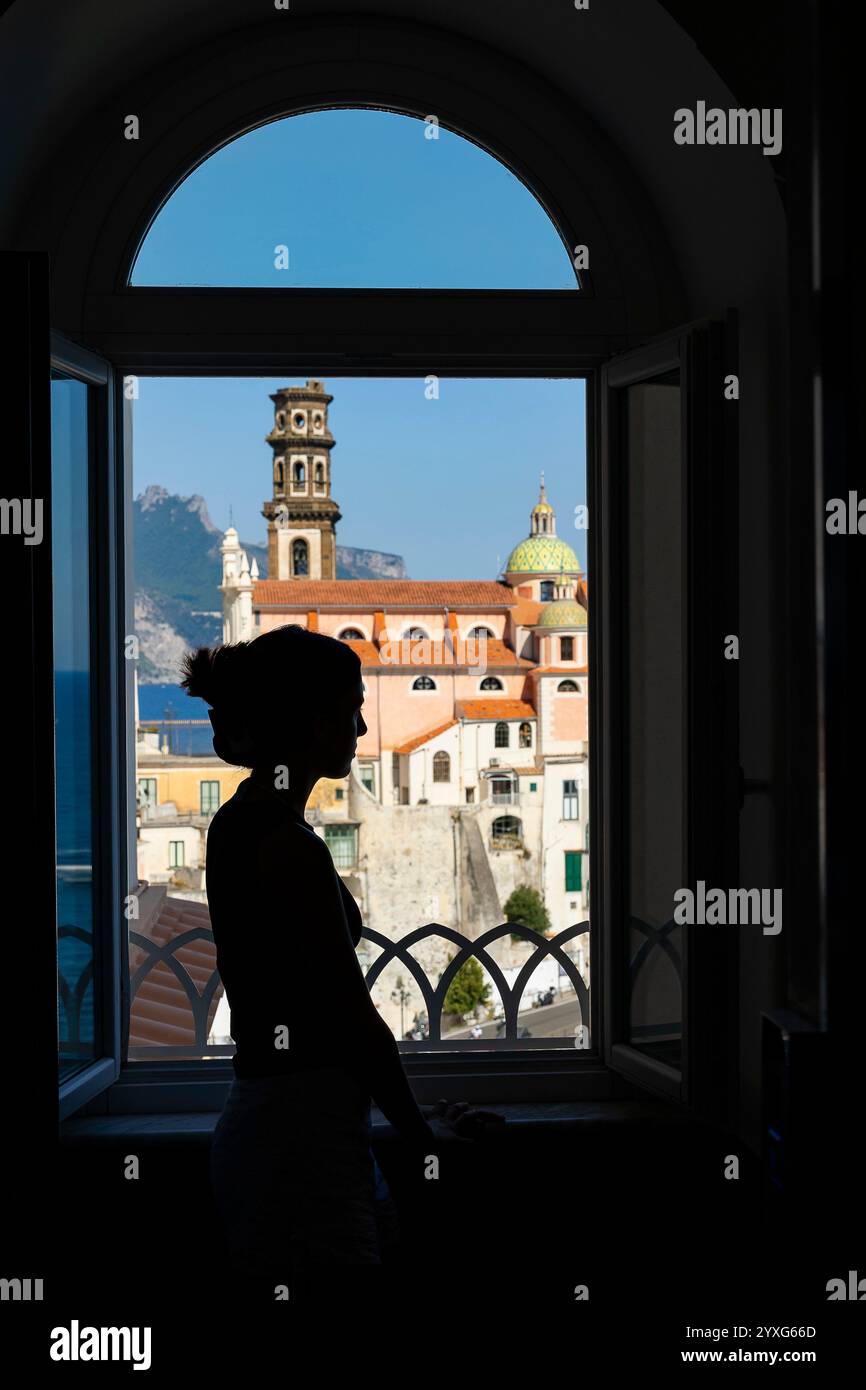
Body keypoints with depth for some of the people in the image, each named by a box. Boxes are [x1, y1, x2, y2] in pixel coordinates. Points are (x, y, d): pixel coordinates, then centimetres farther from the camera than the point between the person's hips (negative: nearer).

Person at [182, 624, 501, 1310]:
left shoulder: (236, 823, 12)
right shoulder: (290, 846, -18)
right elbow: (356, 1017, -15)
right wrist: (422, 1134, 0)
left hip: (262, 1120, 10)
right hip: (303, 1142, -10)